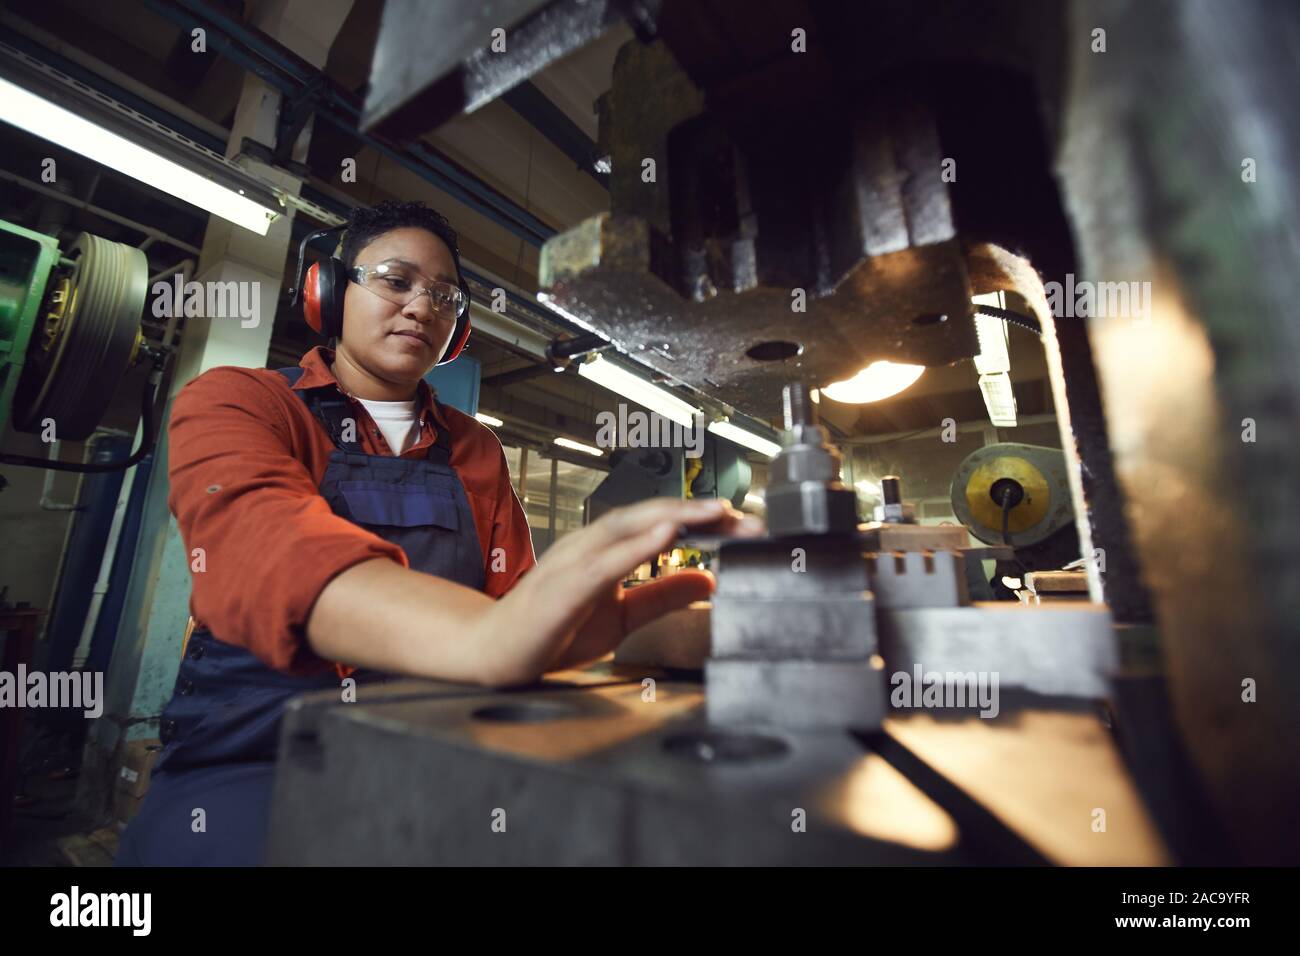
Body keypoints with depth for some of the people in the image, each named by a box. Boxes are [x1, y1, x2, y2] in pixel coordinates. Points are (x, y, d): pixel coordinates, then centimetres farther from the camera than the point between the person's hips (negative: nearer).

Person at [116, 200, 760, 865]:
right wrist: (481, 634, -42)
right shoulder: (232, 403, 0)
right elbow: (259, 541, -23)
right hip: (247, 758, -2)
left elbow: (512, 593, 8)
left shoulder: (478, 452, 12)